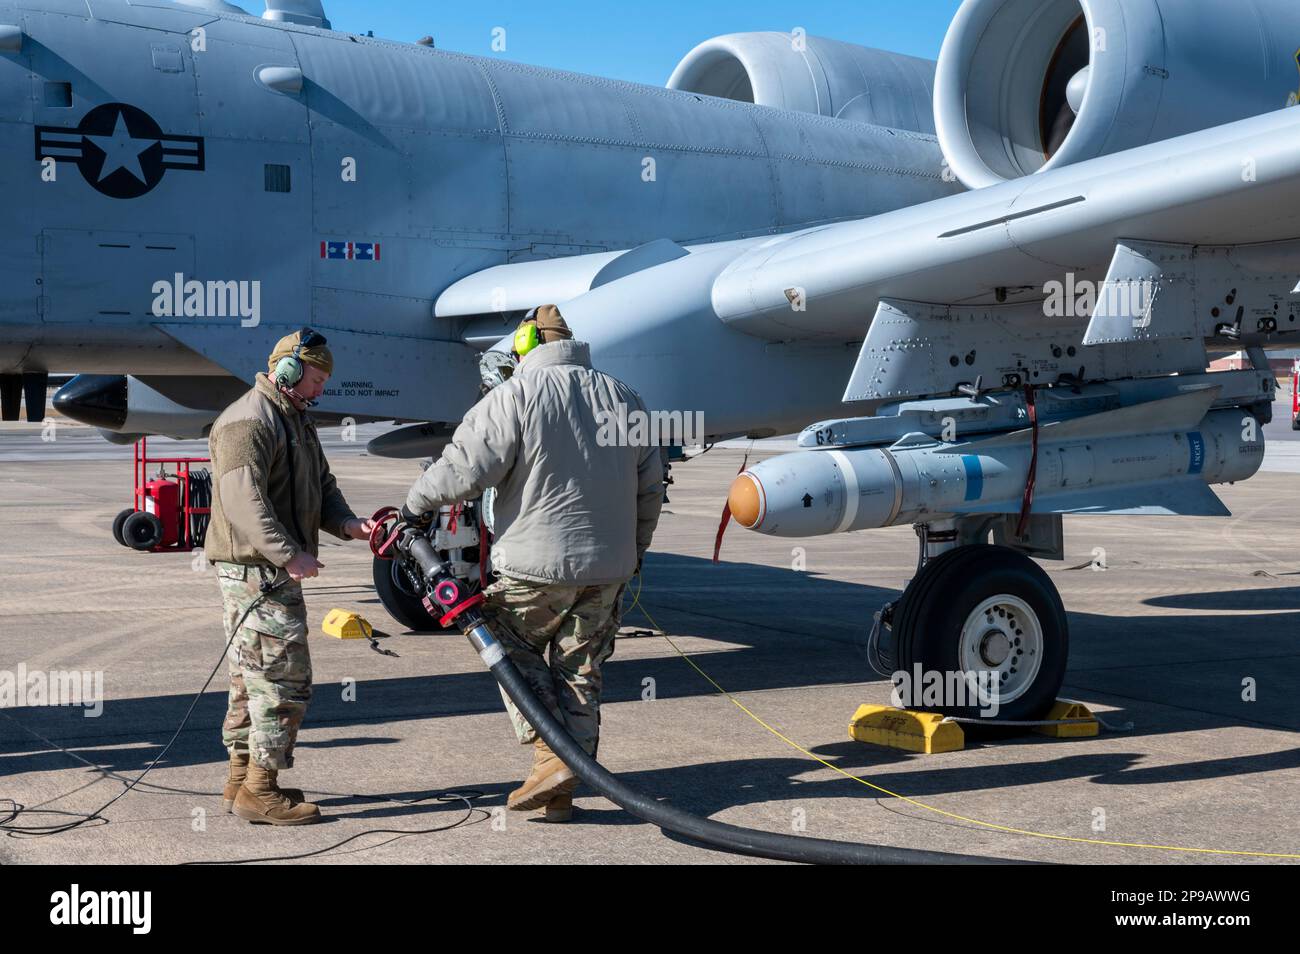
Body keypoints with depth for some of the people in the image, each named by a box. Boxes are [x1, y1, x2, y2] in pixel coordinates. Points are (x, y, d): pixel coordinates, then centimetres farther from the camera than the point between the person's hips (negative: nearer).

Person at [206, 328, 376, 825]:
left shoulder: (297, 420, 20)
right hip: (254, 569, -11)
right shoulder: (247, 422, -14)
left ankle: (242, 780, 23)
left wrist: (346, 523, 1)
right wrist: (289, 555, -28)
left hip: (275, 569, 11)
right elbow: (243, 500, -24)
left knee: (252, 679, 15)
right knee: (285, 677, -9)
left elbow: (321, 485, 21)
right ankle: (260, 789, -4)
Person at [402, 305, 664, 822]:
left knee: (514, 650, 14)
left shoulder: (515, 395, -8)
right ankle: (563, 789, 13)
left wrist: (417, 503, 5)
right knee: (579, 670, 12)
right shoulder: (623, 397, 10)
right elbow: (650, 485, 14)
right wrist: (634, 549, 26)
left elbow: (465, 468, -12)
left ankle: (551, 756, -1)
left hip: (537, 564, -5)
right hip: (608, 567, 5)